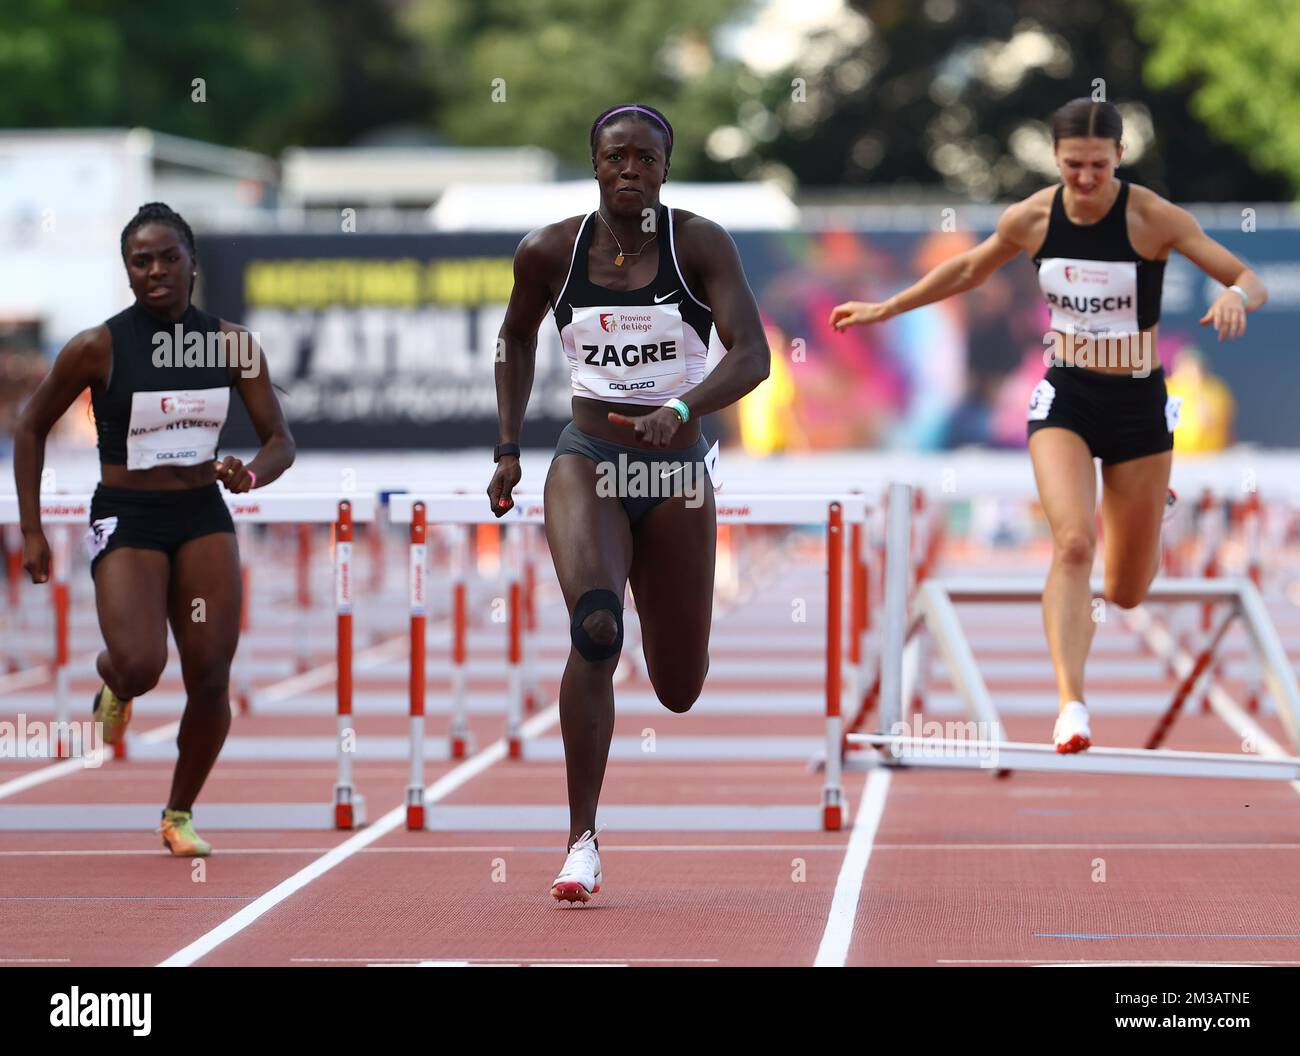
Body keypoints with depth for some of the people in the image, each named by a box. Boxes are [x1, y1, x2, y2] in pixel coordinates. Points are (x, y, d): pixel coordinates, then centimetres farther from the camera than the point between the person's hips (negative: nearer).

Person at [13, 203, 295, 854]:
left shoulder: (231, 345, 0)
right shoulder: (97, 349, -8)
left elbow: (280, 440, 5)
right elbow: (32, 428, 3)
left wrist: (252, 476, -19)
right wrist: (31, 531, 0)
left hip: (204, 518, 3)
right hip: (126, 519, -3)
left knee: (211, 679, -5)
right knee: (140, 666, -23)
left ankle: (180, 816, 17)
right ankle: (113, 687, 18)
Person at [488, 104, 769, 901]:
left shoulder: (700, 245, -9)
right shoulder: (551, 252, -2)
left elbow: (753, 355, -19)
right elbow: (516, 338, 18)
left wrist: (681, 409, -36)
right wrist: (509, 449, 12)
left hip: (676, 472, 0)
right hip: (587, 462, 0)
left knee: (679, 690, 10)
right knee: (596, 632, -27)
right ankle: (583, 842, -22)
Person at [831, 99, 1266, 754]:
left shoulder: (1152, 218, -13)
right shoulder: (1032, 218, -5)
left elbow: (1251, 281, -13)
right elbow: (968, 270, 15)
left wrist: (1234, 298, -36)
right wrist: (884, 310, 20)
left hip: (1139, 405, -1)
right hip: (1064, 401, 1)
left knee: (1127, 594, 10)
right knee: (1073, 542, -27)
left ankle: (1153, 505, 48)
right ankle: (1070, 702, -28)